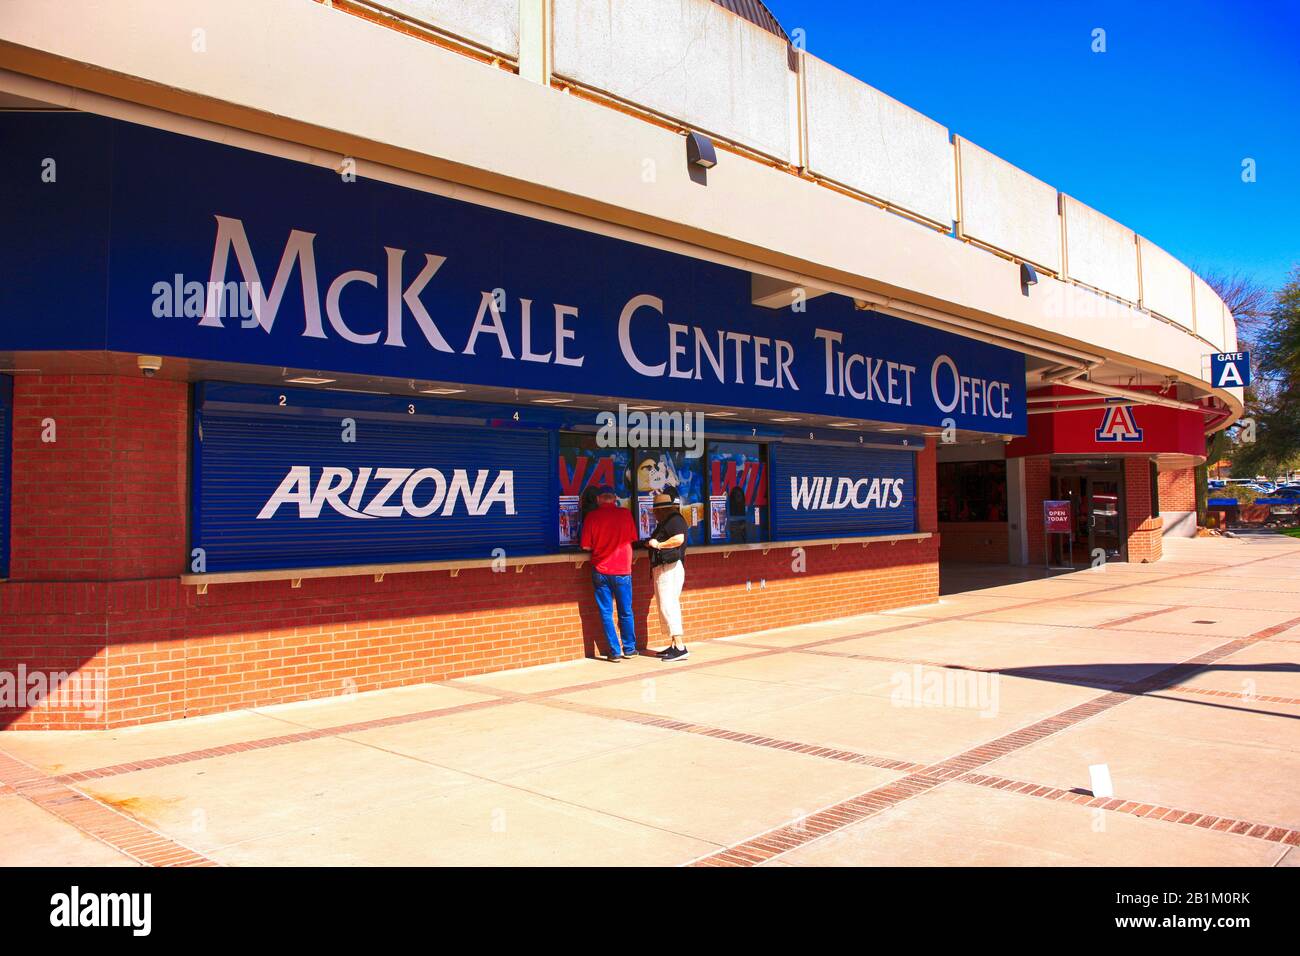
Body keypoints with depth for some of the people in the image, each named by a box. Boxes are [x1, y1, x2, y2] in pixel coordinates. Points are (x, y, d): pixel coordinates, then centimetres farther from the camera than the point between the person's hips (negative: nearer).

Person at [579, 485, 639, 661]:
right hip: (622, 570, 1)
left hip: (600, 571, -1)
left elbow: (586, 546, -5)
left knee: (606, 613, 6)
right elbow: (632, 538, 7)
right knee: (626, 612, 13)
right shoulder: (625, 514, -4)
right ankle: (629, 649, 21)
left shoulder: (591, 517, -7)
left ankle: (615, 652, 5)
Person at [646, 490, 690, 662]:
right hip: (662, 569, 11)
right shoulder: (665, 523, 21)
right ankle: (675, 645, 13)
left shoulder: (675, 519, -10)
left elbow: (679, 539, -25)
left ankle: (680, 647, -15)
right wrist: (650, 543, 10)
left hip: (670, 568, -11)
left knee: (668, 607, -14)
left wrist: (658, 545, -16)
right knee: (667, 607, 11)